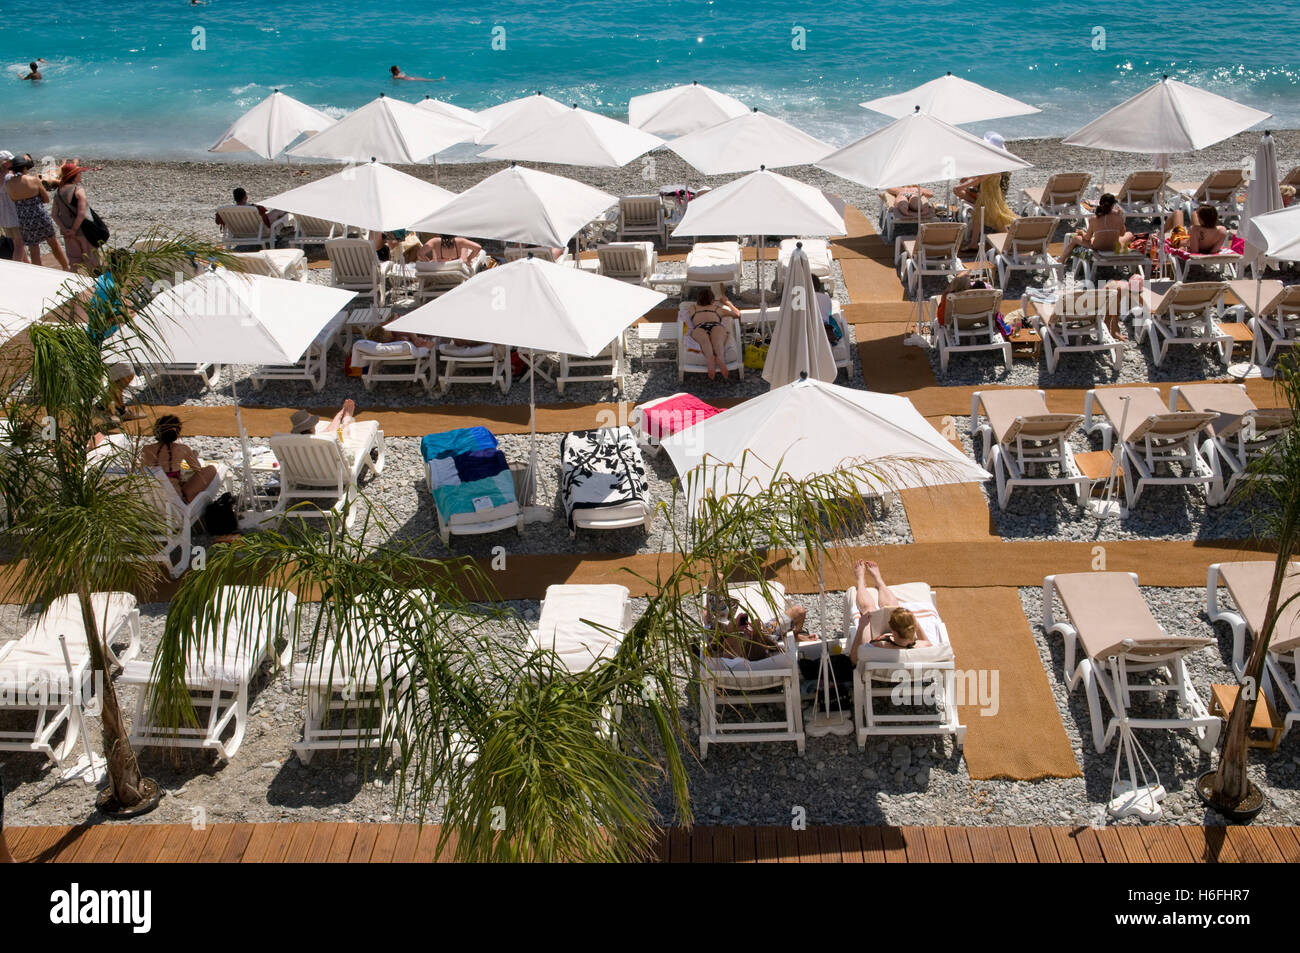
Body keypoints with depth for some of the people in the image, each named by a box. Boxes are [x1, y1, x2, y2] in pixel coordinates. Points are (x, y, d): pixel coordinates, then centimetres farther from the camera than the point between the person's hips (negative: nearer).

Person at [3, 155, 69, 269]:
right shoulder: (34, 179, -13)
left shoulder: (8, 183, -7)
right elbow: (47, 199, -6)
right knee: (54, 244, 19)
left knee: (34, 252, 10)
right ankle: (67, 268, 34)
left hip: (25, 222, 2)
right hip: (41, 217, -2)